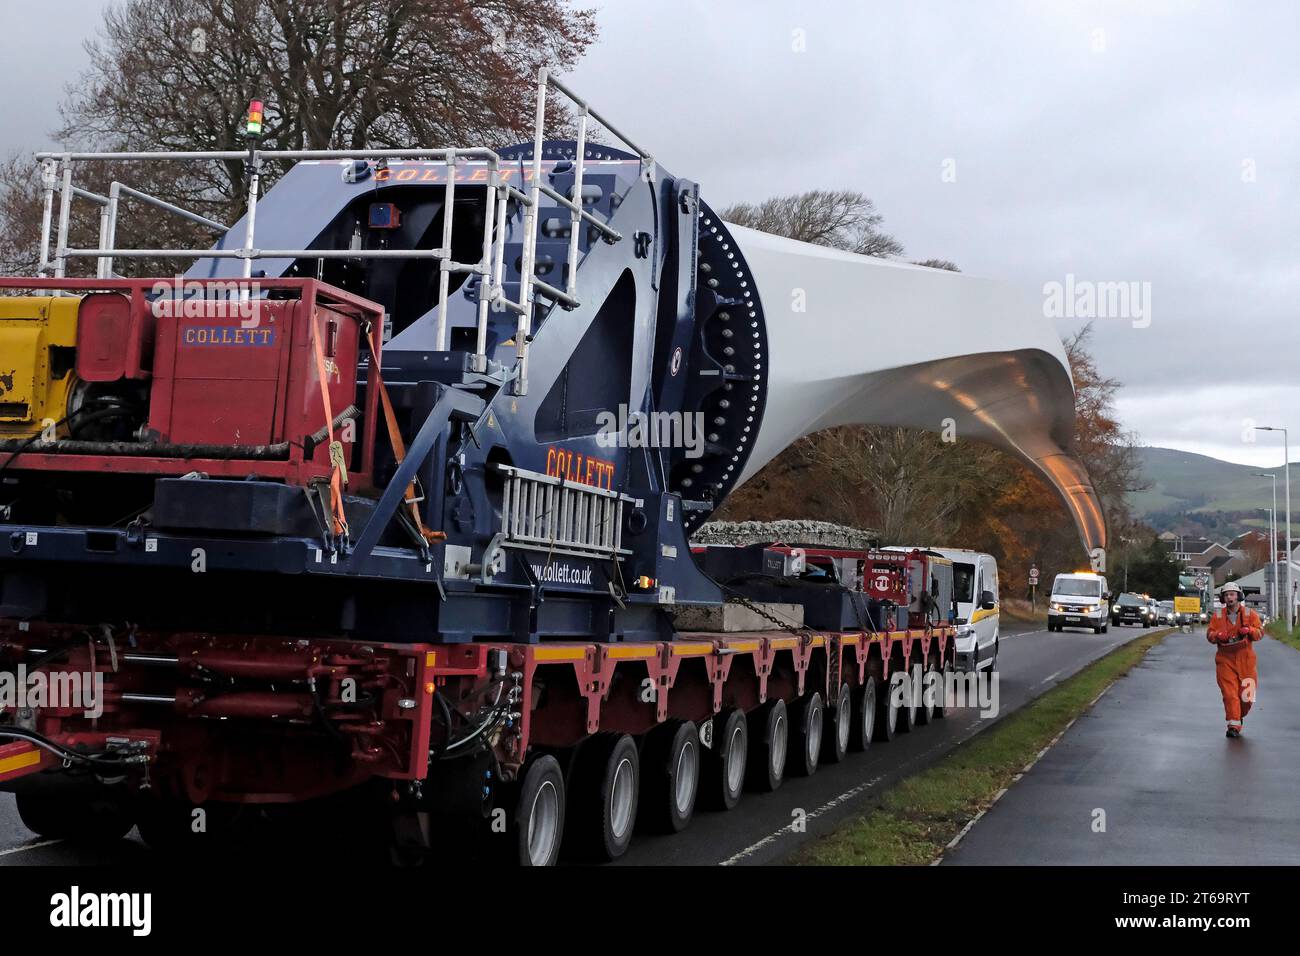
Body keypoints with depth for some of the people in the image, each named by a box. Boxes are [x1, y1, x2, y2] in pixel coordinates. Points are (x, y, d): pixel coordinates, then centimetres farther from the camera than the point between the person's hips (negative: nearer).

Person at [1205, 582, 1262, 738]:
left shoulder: (1249, 614, 6)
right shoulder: (1218, 615, 7)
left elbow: (1260, 632, 2)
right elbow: (1209, 634, 6)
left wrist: (1249, 630, -18)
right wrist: (1218, 635, -15)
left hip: (1245, 659, 0)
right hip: (1225, 659, 0)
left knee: (1246, 694, 1)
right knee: (1229, 693, -9)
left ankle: (1239, 716, 30)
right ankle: (1234, 725, -6)